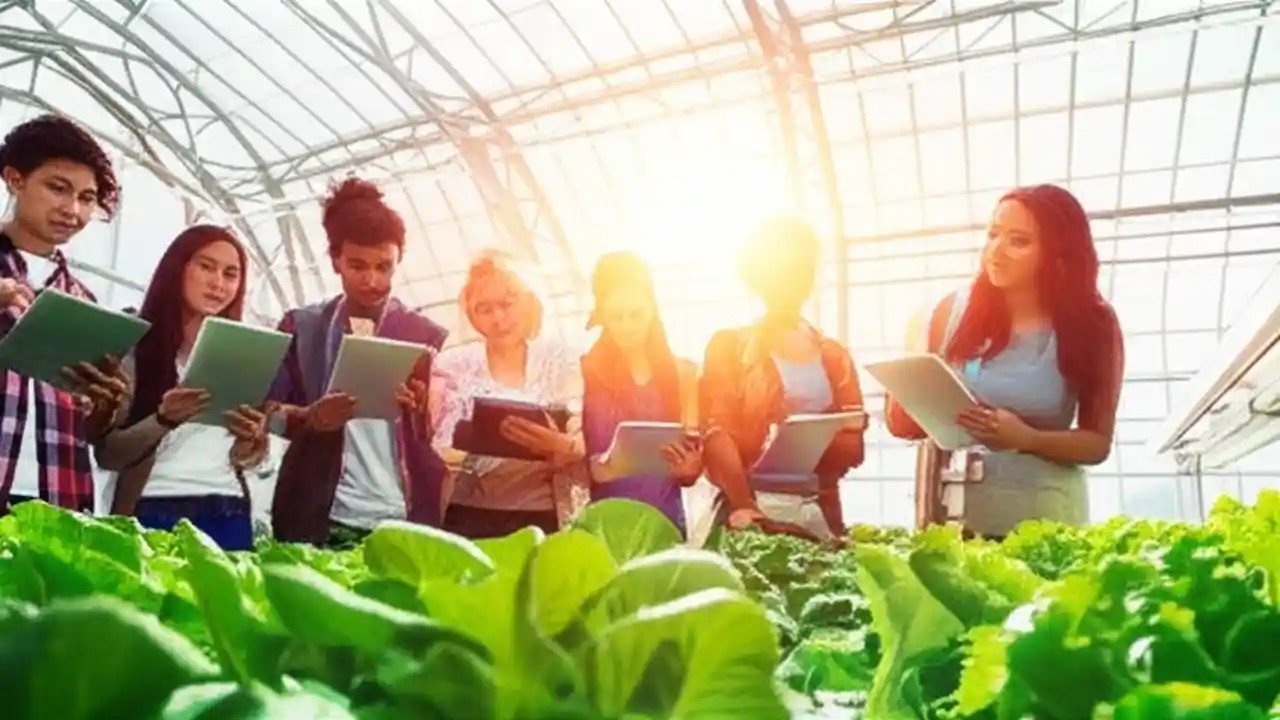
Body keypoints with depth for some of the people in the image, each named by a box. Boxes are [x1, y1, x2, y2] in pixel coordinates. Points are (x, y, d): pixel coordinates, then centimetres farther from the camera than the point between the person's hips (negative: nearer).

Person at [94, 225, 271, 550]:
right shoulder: (135, 347, 0)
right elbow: (108, 454, -4)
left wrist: (252, 440, -10)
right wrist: (163, 421, -20)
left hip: (228, 514, 3)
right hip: (154, 511, -3)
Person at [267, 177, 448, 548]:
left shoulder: (429, 338, 7)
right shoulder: (300, 327, 9)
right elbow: (267, 412, 6)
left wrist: (425, 410, -15)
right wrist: (310, 418, -14)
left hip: (405, 523, 0)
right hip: (319, 521, 1)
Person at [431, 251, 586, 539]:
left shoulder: (558, 357, 3)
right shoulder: (454, 365, 6)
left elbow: (584, 441, -3)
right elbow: (439, 451, 3)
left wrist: (561, 444, -25)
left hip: (542, 516, 0)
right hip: (469, 516, 1)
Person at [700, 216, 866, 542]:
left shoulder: (834, 356, 13)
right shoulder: (728, 346, 4)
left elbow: (854, 447, 6)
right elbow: (716, 434, -7)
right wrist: (744, 508, -22)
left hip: (818, 513, 3)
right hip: (749, 507, -3)